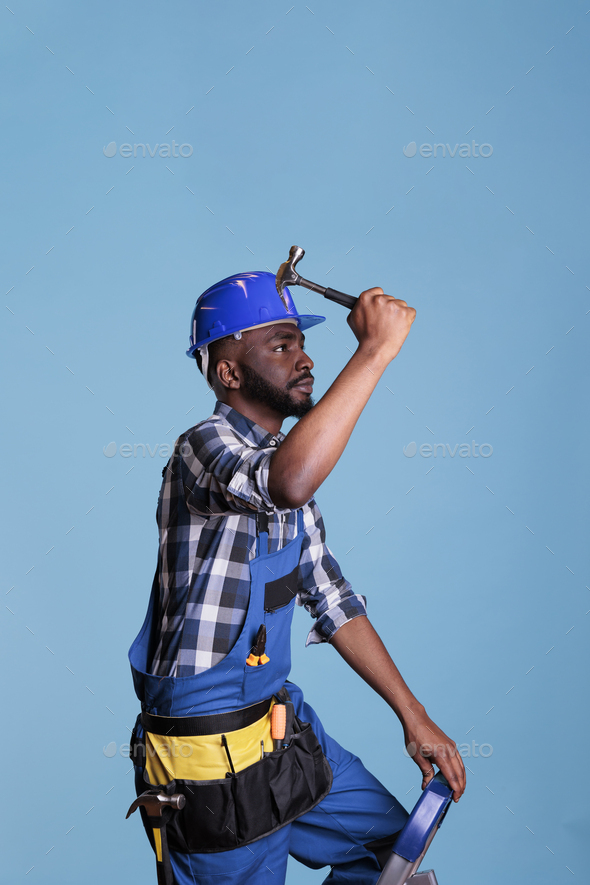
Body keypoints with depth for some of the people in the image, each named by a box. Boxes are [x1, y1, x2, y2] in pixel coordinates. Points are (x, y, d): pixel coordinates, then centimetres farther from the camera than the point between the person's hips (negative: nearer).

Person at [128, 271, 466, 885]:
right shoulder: (203, 447, -19)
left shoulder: (284, 460, 9)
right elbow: (288, 482, -44)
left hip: (283, 726, 9)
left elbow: (334, 602, 12)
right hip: (209, 757, -9)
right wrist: (375, 350, -36)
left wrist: (414, 717, 9)